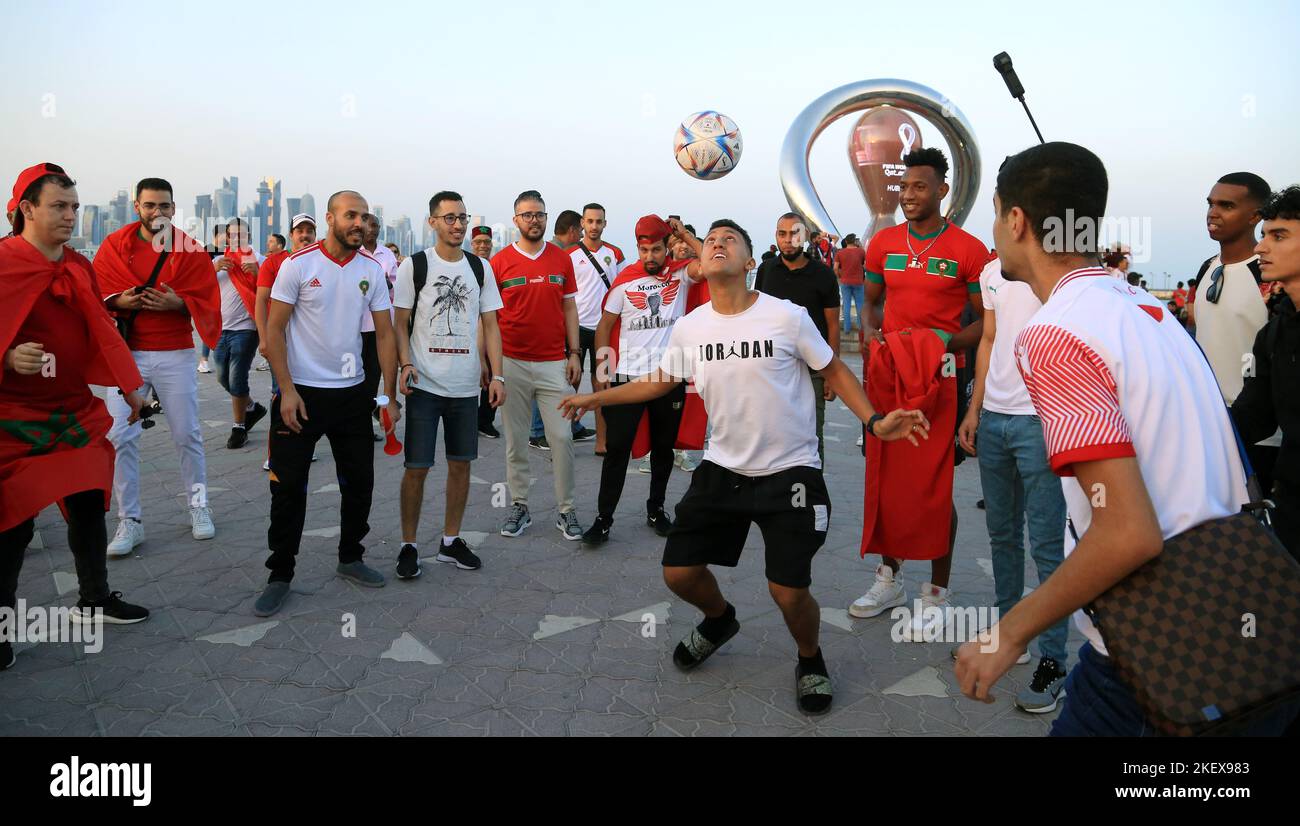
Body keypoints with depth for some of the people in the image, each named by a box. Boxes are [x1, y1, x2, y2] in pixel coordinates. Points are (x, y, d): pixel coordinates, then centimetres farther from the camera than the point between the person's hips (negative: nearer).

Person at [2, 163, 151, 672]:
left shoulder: (80, 268, 9)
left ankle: (94, 600, 29)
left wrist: (127, 386, 18)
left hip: (77, 411, 6)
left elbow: (99, 332, 17)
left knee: (89, 507, 12)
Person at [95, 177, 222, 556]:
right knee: (120, 437, -3)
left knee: (187, 436, 5)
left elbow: (208, 301, 0)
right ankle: (129, 521, 7)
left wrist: (178, 303, -18)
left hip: (175, 355, -1)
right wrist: (118, 302, -13)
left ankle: (198, 507, 21)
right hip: (127, 354, 1)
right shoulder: (114, 245, 3)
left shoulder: (190, 251, 1)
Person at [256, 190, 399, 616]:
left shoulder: (372, 270, 3)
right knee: (288, 486, 1)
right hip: (301, 392, -4)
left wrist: (390, 395, 0)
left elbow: (384, 333, 4)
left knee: (359, 481, 10)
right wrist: (287, 390, -15)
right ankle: (280, 575, 14)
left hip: (352, 392, 4)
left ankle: (350, 558, 29)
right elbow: (274, 330, -7)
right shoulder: (298, 264, -8)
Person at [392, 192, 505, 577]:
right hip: (425, 385, -3)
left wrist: (496, 375, 0)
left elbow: (490, 325, 8)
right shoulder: (414, 265, -1)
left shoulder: (480, 268, 8)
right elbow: (401, 322, 0)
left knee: (461, 463, 9)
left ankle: (450, 541, 23)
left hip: (466, 385, 3)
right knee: (417, 467, -1)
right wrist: (406, 364, -15)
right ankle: (409, 545, 13)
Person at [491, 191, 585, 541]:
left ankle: (566, 510, 11)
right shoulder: (499, 262, 0)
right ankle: (519, 507, 19)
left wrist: (573, 353, 3)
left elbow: (569, 308, 9)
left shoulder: (562, 259, 6)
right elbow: (489, 314, 3)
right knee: (515, 439, 7)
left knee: (562, 437, 0)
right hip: (512, 364, -1)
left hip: (554, 363, 1)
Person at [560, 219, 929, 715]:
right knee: (678, 572, 4)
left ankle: (811, 660, 25)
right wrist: (597, 398, 17)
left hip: (789, 472, -4)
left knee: (788, 591, -10)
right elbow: (661, 382, 16)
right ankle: (720, 619, 40)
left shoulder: (787, 317, -12)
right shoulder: (688, 327, -1)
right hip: (723, 468, 4)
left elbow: (834, 371, 0)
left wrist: (875, 422, -13)